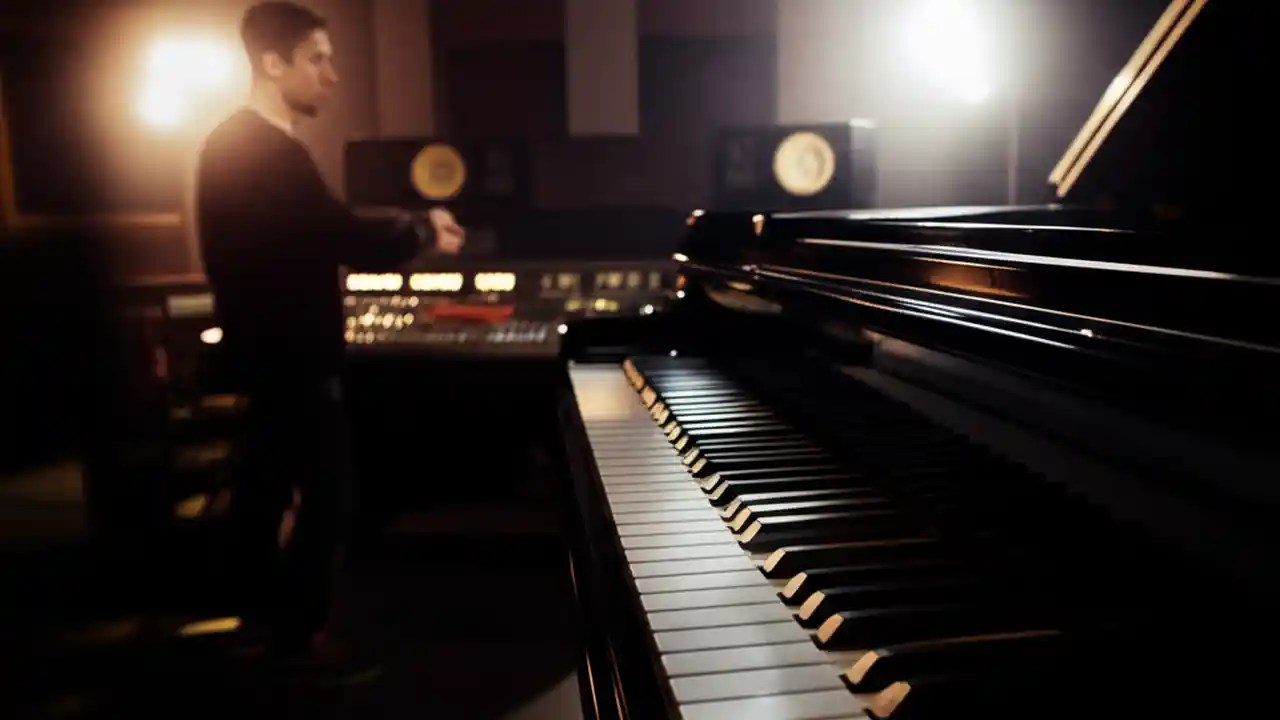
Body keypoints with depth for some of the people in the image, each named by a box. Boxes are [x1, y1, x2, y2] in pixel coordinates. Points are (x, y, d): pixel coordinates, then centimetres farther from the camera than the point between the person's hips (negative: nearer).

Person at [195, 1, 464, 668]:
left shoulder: (234, 143, 11)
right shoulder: (272, 153, -23)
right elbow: (349, 243, -24)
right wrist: (424, 232, -8)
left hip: (265, 350, 11)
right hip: (293, 358, -11)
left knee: (267, 482, 21)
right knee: (324, 500, 0)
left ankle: (260, 615, 38)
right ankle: (298, 637, 13)